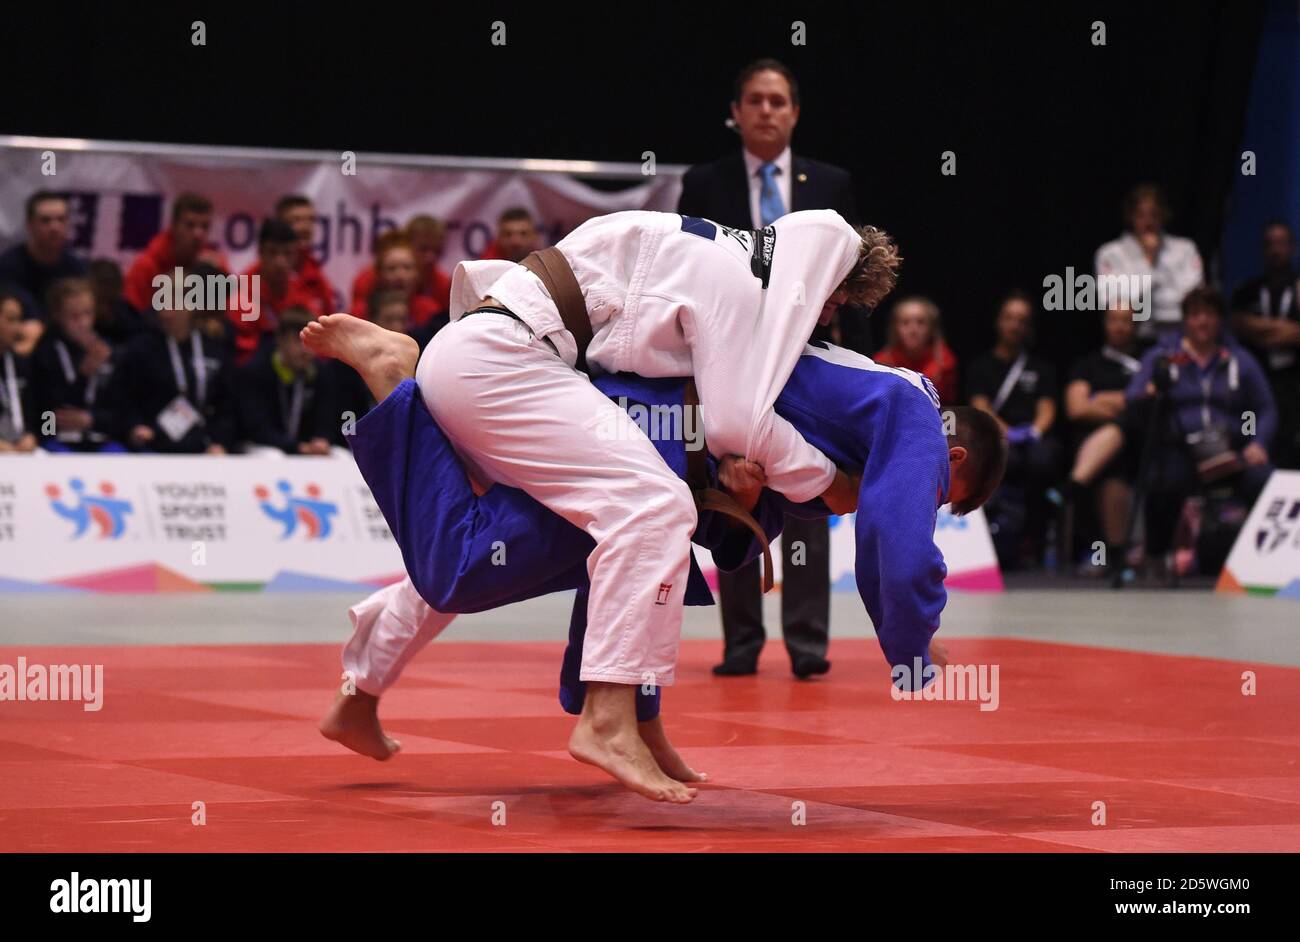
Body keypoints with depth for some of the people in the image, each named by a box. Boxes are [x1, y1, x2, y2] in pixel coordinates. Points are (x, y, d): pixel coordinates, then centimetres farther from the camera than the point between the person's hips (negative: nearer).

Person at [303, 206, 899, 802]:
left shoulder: (728, 257, 22)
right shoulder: (740, 283, -8)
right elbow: (737, 423, -10)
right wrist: (825, 482, 3)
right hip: (493, 364, -11)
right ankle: (608, 725, -27)